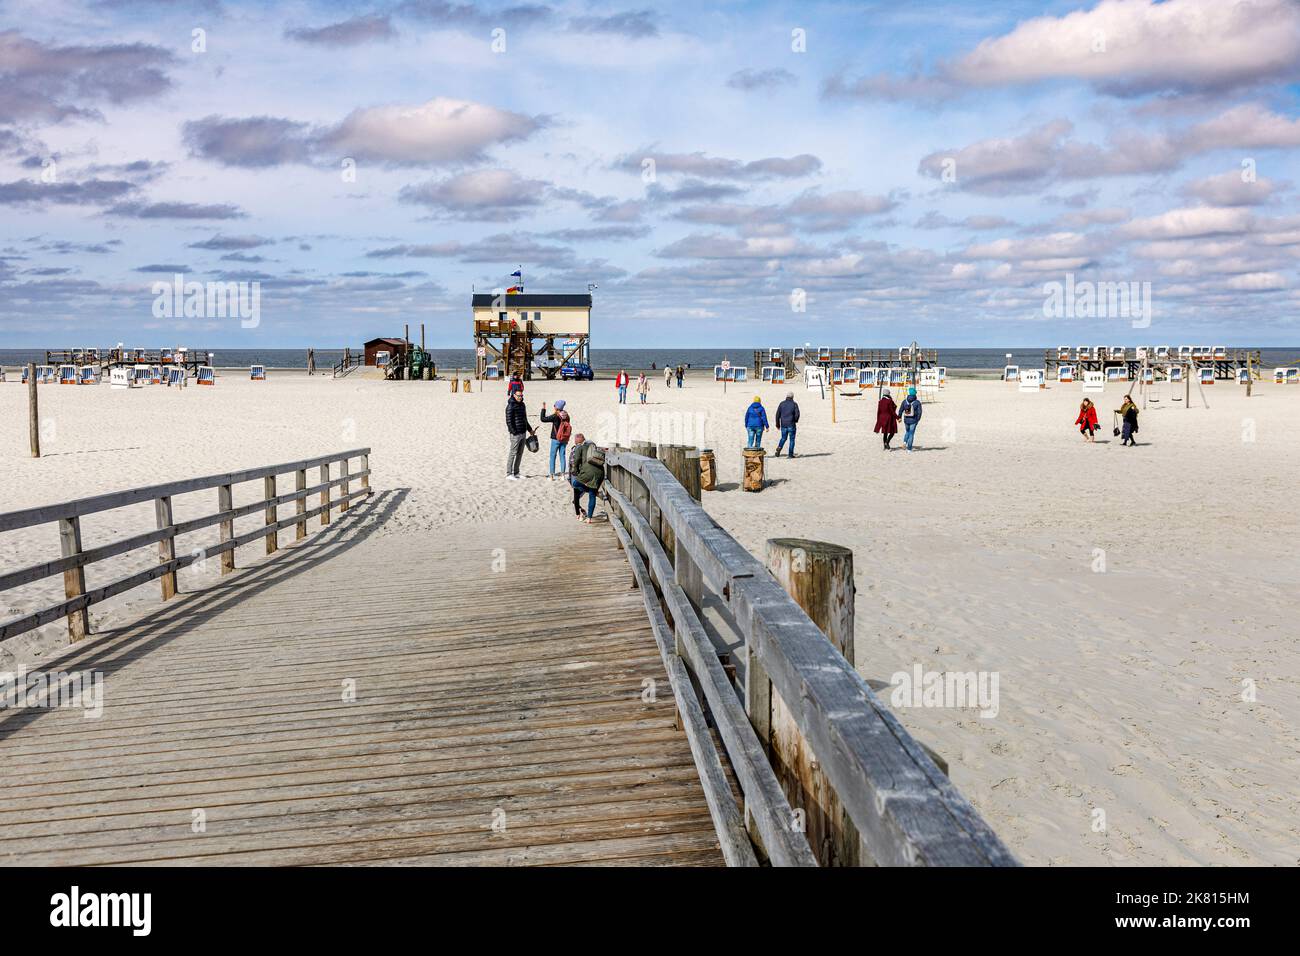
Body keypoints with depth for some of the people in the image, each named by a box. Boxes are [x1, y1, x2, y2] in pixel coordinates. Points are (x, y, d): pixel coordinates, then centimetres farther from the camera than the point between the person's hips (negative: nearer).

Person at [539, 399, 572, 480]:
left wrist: (543, 408, -7)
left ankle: (551, 475, 1)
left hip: (555, 439, -5)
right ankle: (562, 474, 11)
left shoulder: (555, 416, -17)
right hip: (564, 440, 5)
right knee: (562, 456, 10)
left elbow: (543, 419, -15)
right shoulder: (566, 416, 0)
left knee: (552, 457, 3)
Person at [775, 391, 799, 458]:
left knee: (783, 438, 17)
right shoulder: (794, 404, -5)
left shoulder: (782, 404, 3)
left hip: (783, 425, 3)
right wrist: (796, 420, 11)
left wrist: (777, 424, 9)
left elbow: (778, 414, 2)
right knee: (792, 439, 7)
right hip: (791, 425, -3)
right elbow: (797, 414, -10)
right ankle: (791, 453, 3)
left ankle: (779, 448, -9)